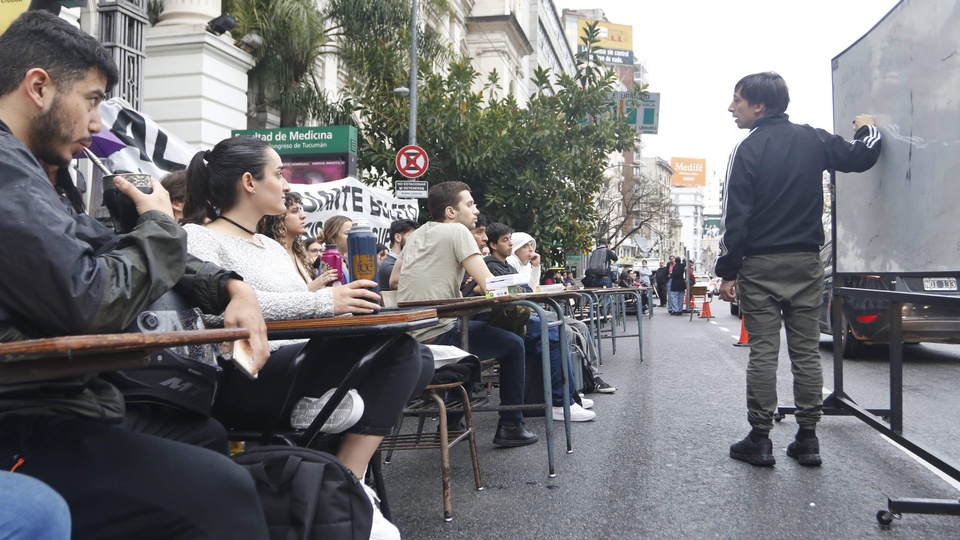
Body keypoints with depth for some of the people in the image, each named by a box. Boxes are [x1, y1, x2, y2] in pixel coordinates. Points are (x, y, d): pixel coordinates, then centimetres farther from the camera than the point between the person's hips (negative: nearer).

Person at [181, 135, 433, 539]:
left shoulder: (273, 246, 25)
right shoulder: (198, 238, 0)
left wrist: (349, 302, 0)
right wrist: (324, 300, -23)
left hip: (296, 368, 8)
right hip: (243, 383, -8)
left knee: (414, 359, -7)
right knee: (390, 345, -24)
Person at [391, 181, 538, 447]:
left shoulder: (416, 234, 14)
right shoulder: (456, 231, -9)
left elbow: (394, 280, 24)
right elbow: (489, 286, -14)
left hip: (406, 339, 8)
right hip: (436, 337, -8)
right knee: (513, 344, 8)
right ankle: (511, 426, 14)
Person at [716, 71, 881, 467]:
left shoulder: (748, 149, -7)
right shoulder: (813, 140, 5)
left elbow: (736, 217, -11)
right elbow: (859, 158, 13)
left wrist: (727, 271, -7)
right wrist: (868, 130, 35)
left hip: (760, 265, -4)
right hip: (806, 261, 4)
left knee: (763, 353, 0)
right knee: (806, 351, 8)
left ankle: (759, 441, 4)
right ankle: (807, 439, 12)